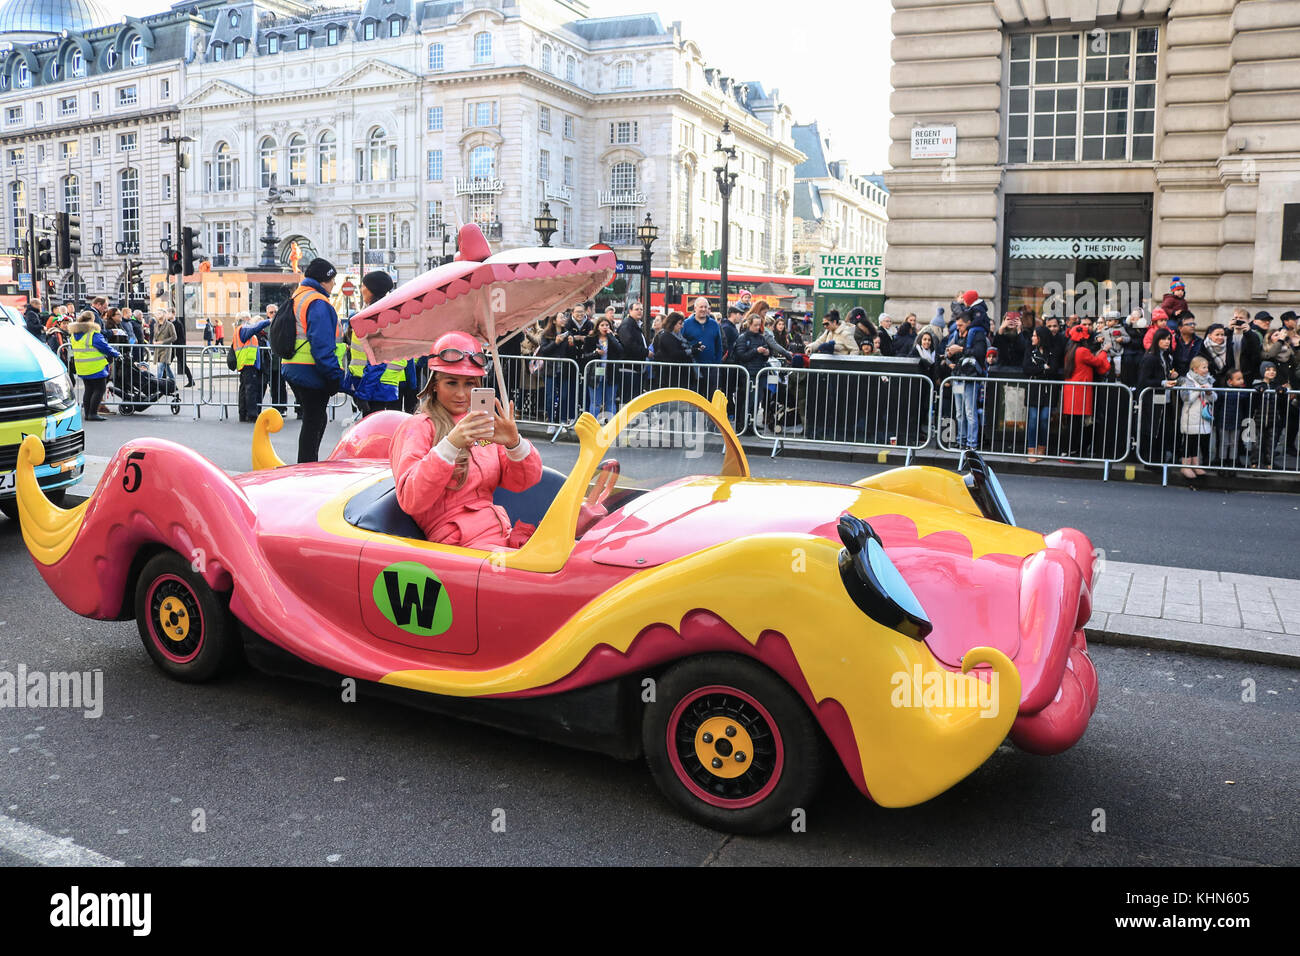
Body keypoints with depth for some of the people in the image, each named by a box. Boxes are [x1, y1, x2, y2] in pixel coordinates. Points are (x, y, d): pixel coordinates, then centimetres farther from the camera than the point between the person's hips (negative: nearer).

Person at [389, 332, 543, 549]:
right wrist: (450, 445, -23)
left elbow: (525, 482, 10)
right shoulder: (417, 427, 1)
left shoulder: (483, 426, 19)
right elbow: (410, 501, -13)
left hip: (504, 535, 7)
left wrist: (514, 443, -10)